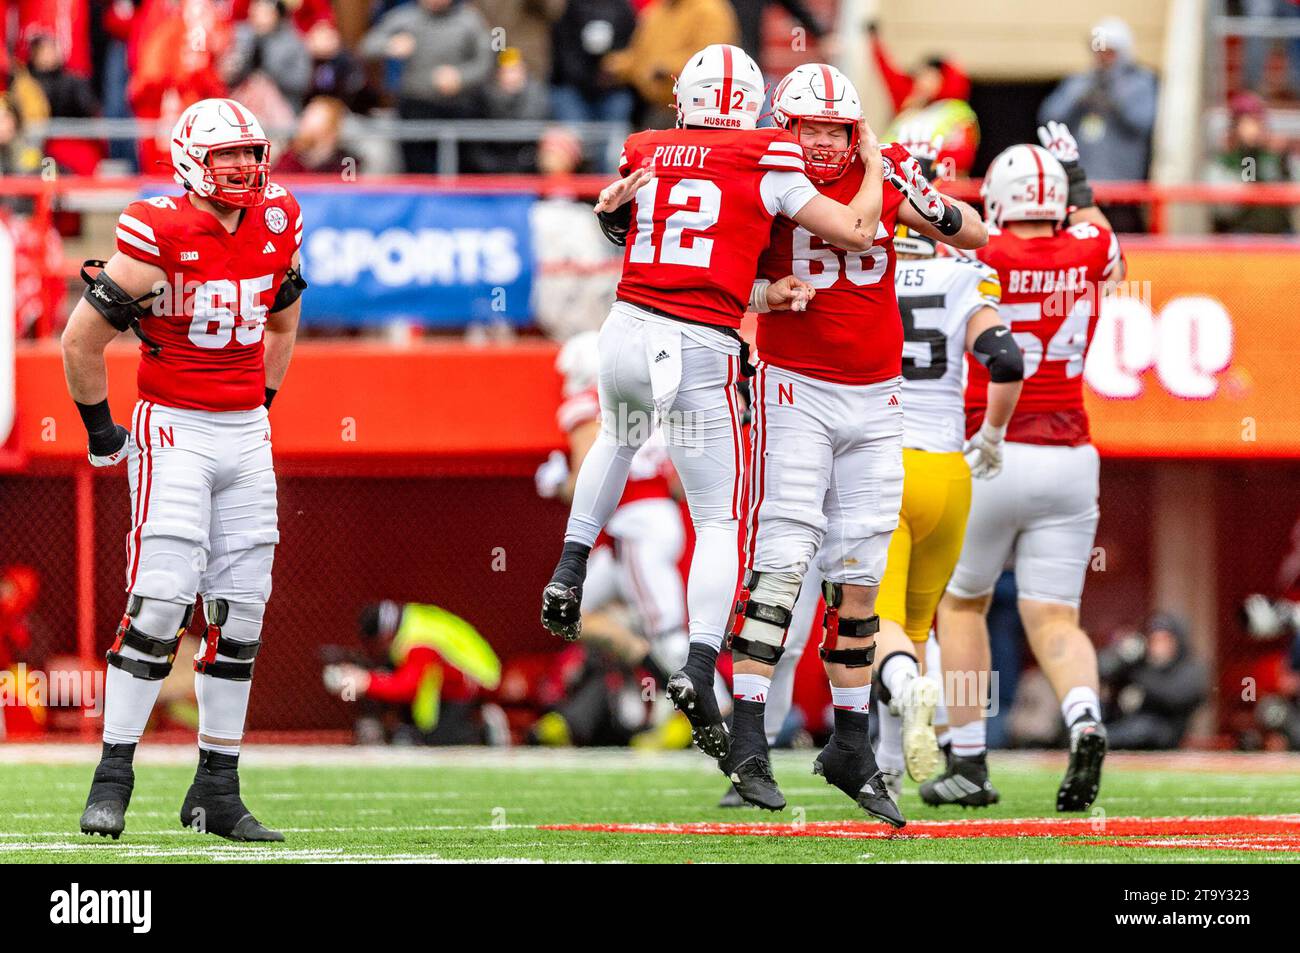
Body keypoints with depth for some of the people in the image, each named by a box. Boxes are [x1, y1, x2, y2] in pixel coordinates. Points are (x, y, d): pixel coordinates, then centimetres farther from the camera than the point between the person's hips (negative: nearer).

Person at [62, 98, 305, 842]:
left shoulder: (277, 225, 4)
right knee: (161, 599, -15)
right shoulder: (159, 236, -15)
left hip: (246, 436, 6)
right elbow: (82, 340, -8)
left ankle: (217, 792, 12)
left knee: (241, 610, 5)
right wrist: (101, 431, 0)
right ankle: (113, 778, -8)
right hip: (173, 431, -6)